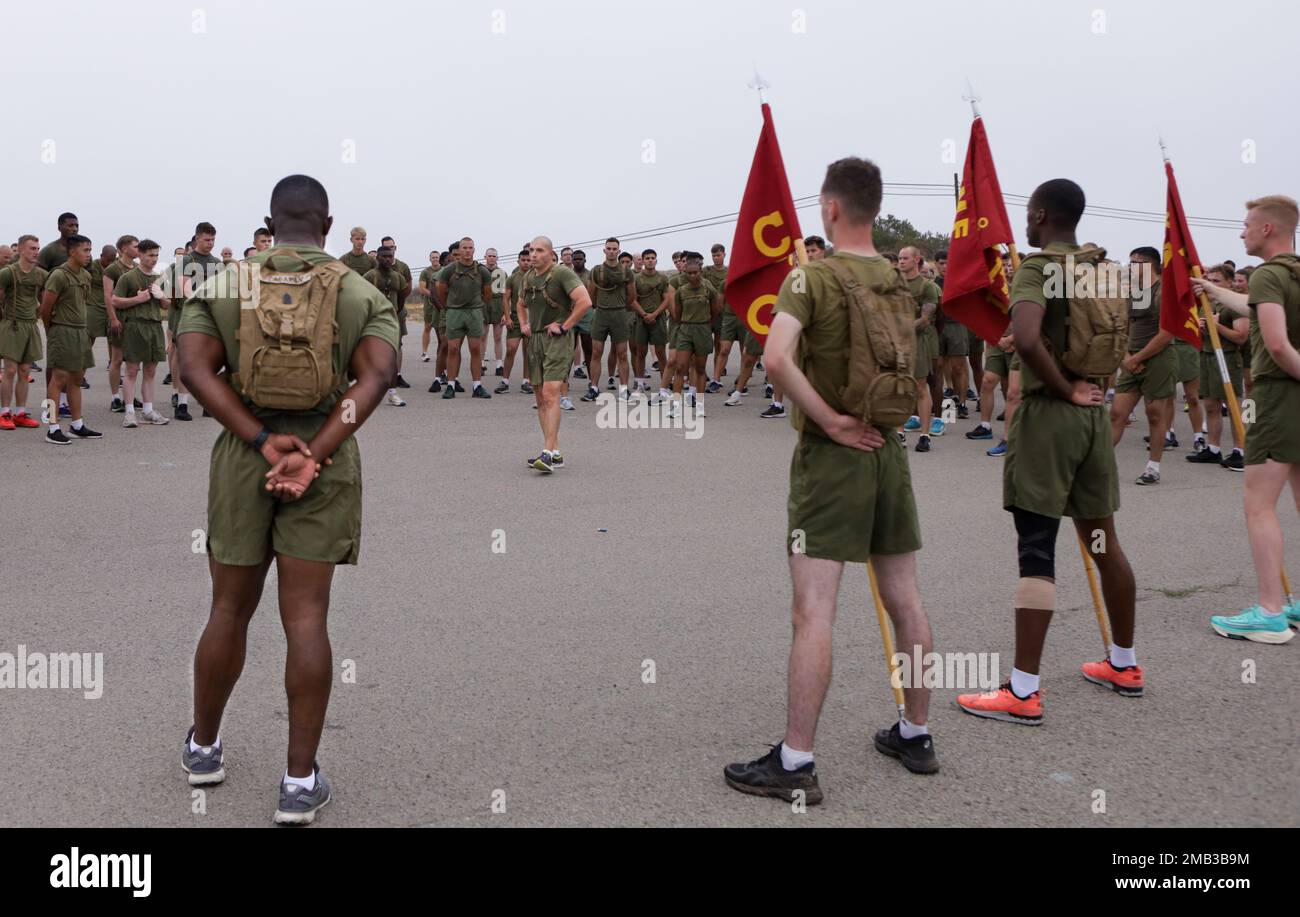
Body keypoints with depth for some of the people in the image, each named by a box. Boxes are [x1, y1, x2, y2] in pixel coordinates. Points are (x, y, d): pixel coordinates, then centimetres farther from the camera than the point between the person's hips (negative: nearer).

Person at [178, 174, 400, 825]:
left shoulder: (219, 287, 3)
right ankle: (299, 782, 4)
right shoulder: (365, 295, 1)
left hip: (241, 455, 1)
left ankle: (203, 747, 34)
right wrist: (313, 455, -21)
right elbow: (376, 375, -15)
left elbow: (195, 368, -11)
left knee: (230, 610, 16)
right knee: (306, 618, 1)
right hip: (326, 460, -1)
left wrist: (264, 442, -17)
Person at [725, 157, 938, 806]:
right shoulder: (899, 281, 8)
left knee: (813, 612, -5)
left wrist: (830, 420, -18)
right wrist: (879, 418, 12)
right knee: (904, 602, 13)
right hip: (888, 449, 7)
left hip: (832, 454, -6)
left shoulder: (813, 276, -12)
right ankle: (915, 735, 26)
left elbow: (776, 358, -26)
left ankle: (794, 764, -1)